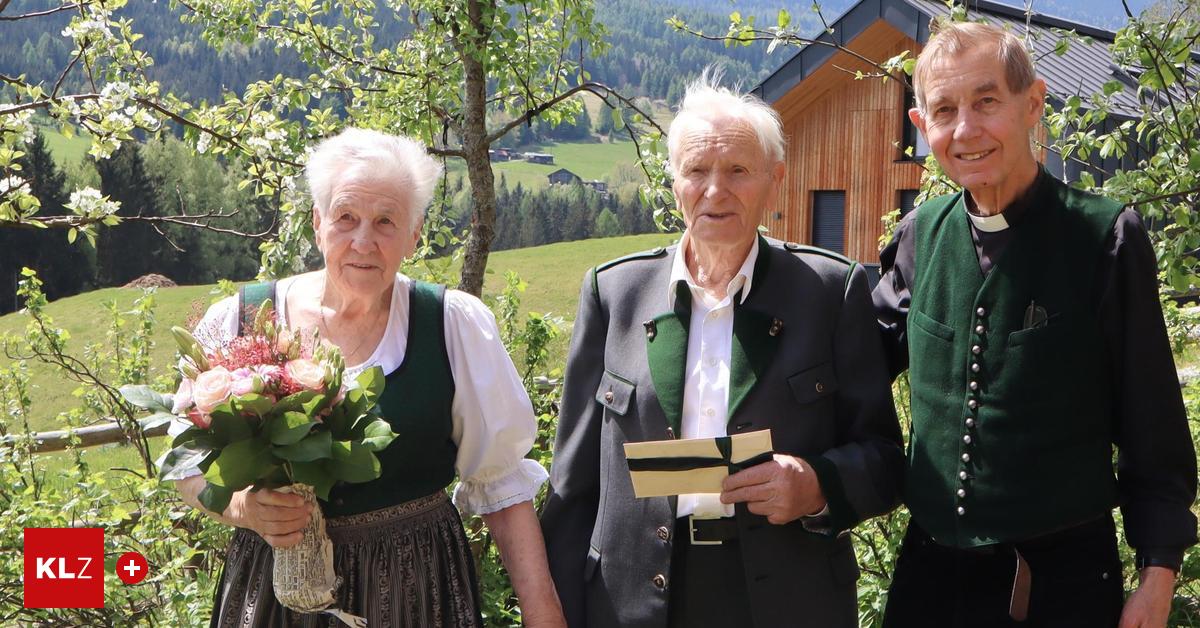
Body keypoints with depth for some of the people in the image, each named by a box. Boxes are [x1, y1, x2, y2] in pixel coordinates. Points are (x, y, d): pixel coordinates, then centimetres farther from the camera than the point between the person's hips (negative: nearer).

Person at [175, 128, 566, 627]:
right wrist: (242, 507, -17)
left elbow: (501, 483, -3)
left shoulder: (457, 326, -6)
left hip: (416, 586, 0)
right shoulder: (235, 324, -4)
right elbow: (191, 468, 4)